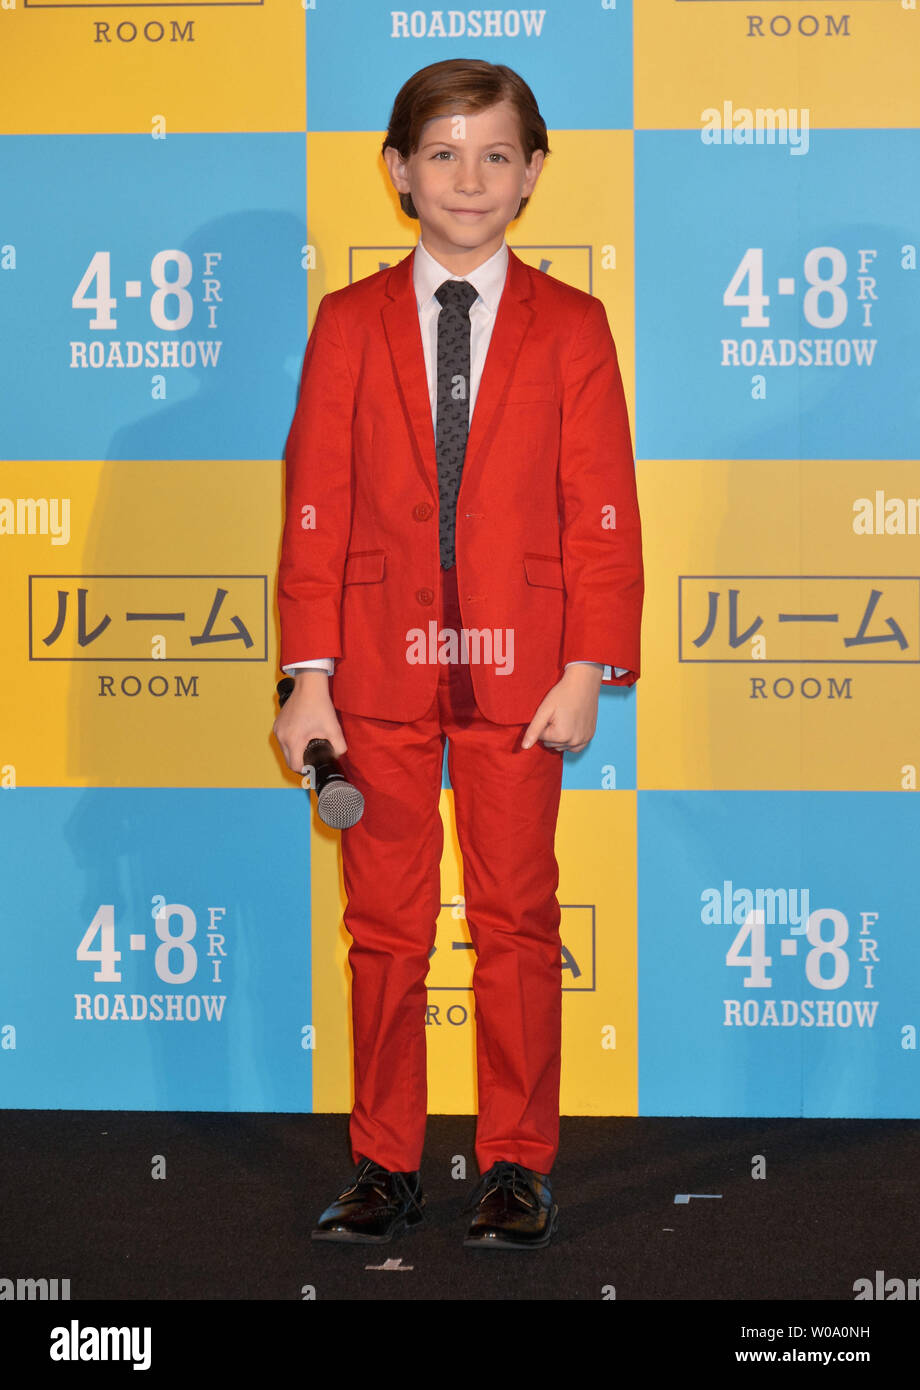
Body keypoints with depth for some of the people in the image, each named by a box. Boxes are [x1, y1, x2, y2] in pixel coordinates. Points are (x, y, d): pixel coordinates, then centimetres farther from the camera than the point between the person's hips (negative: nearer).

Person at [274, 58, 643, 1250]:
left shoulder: (570, 328, 3)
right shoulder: (349, 323, 4)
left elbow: (603, 512, 1)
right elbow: (314, 508, 2)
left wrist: (588, 670, -7)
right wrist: (309, 676, -4)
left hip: (517, 672, -1)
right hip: (379, 668, 1)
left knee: (517, 923, 5)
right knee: (385, 924, 6)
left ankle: (517, 1167, 16)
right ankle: (385, 1165, 17)